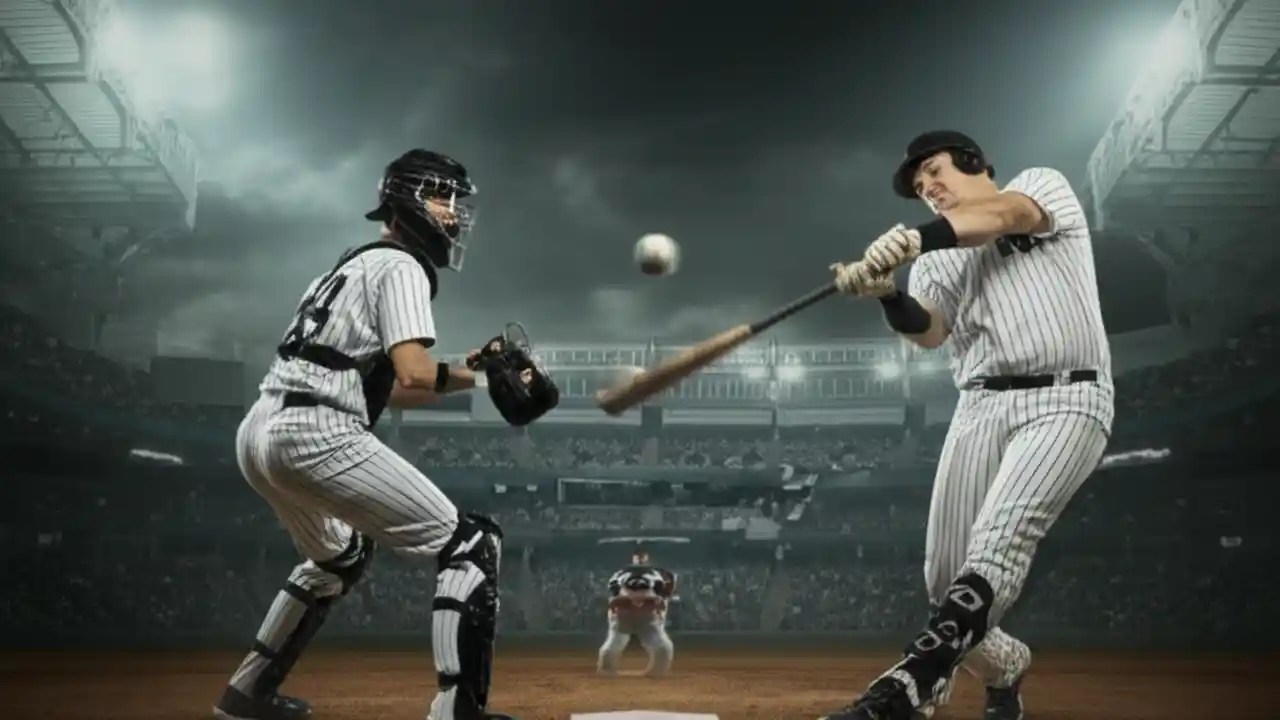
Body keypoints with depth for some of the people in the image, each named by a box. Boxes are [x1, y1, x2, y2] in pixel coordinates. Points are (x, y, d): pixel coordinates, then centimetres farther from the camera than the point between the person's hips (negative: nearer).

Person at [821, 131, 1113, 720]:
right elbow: (929, 331, 1)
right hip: (981, 408, 5)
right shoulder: (939, 259, 21)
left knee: (997, 543, -26)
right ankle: (1006, 669, 27)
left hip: (1065, 399, -5)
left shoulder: (1042, 183, 12)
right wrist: (887, 296, -22)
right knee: (947, 580, -1)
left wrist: (918, 238, -33)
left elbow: (1004, 215, -14)